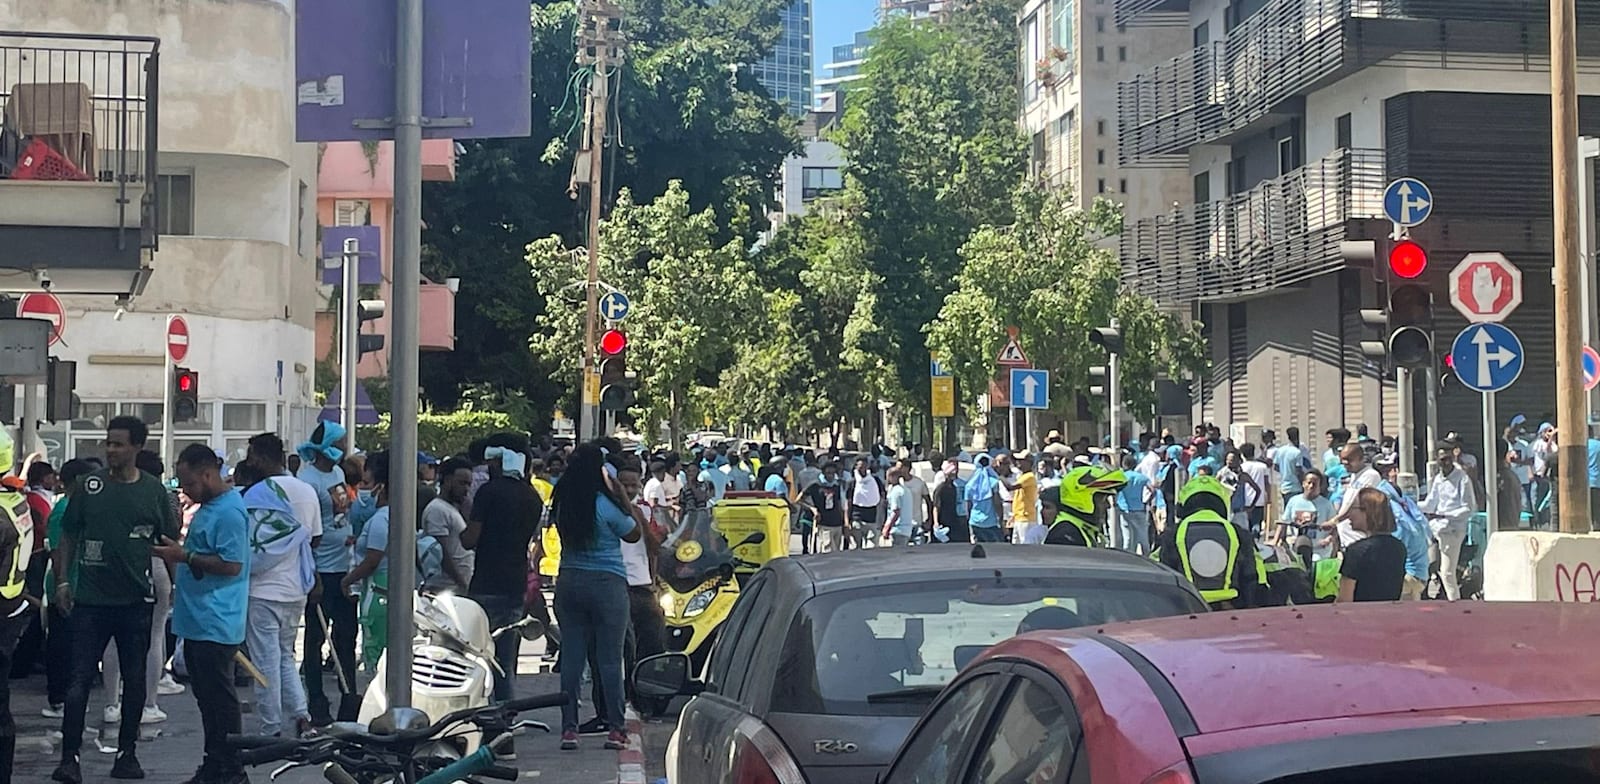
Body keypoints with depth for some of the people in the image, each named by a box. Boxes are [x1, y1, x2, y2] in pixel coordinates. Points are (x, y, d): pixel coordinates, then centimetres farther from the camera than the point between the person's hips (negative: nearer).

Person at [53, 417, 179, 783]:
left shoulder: (154, 490, 1)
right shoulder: (90, 486, 1)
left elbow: (170, 542, 7)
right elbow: (68, 536, 8)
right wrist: (63, 580, 0)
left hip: (137, 600, 1)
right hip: (90, 599, -1)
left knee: (134, 679, 9)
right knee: (80, 678, -3)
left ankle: (126, 753, 20)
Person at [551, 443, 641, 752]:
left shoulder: (562, 503, 2)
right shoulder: (606, 504, -13)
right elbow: (634, 534, 0)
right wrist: (623, 496, 6)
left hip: (569, 583, 5)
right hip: (607, 584, -5)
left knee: (571, 658, 6)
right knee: (610, 659, 2)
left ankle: (569, 728, 6)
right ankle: (615, 728, 5)